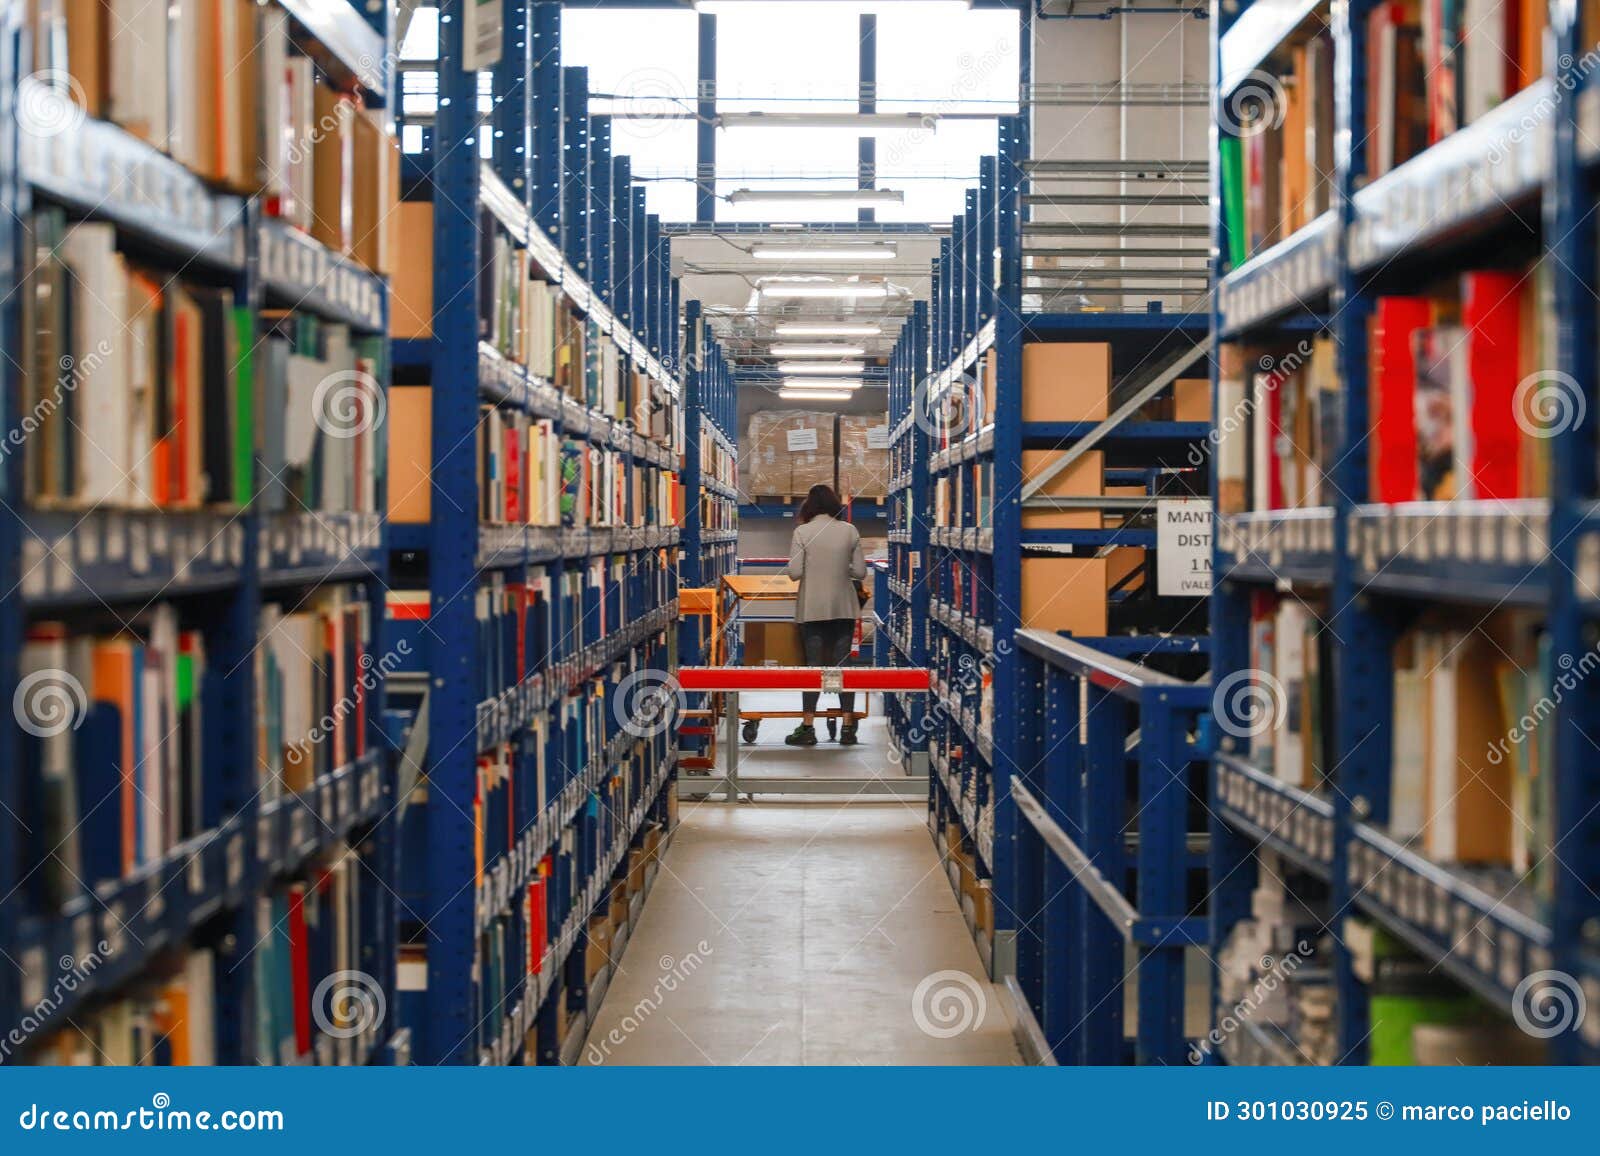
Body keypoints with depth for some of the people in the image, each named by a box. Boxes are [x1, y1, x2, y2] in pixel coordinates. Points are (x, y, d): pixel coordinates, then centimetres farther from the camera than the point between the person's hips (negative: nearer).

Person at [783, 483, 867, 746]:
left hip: (813, 608, -2)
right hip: (844, 606, 2)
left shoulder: (802, 532, -7)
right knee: (843, 664, 6)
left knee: (813, 664, 3)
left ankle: (808, 728, 3)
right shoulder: (850, 531, -1)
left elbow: (794, 572, -10)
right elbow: (860, 572, 0)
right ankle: (848, 727, 6)